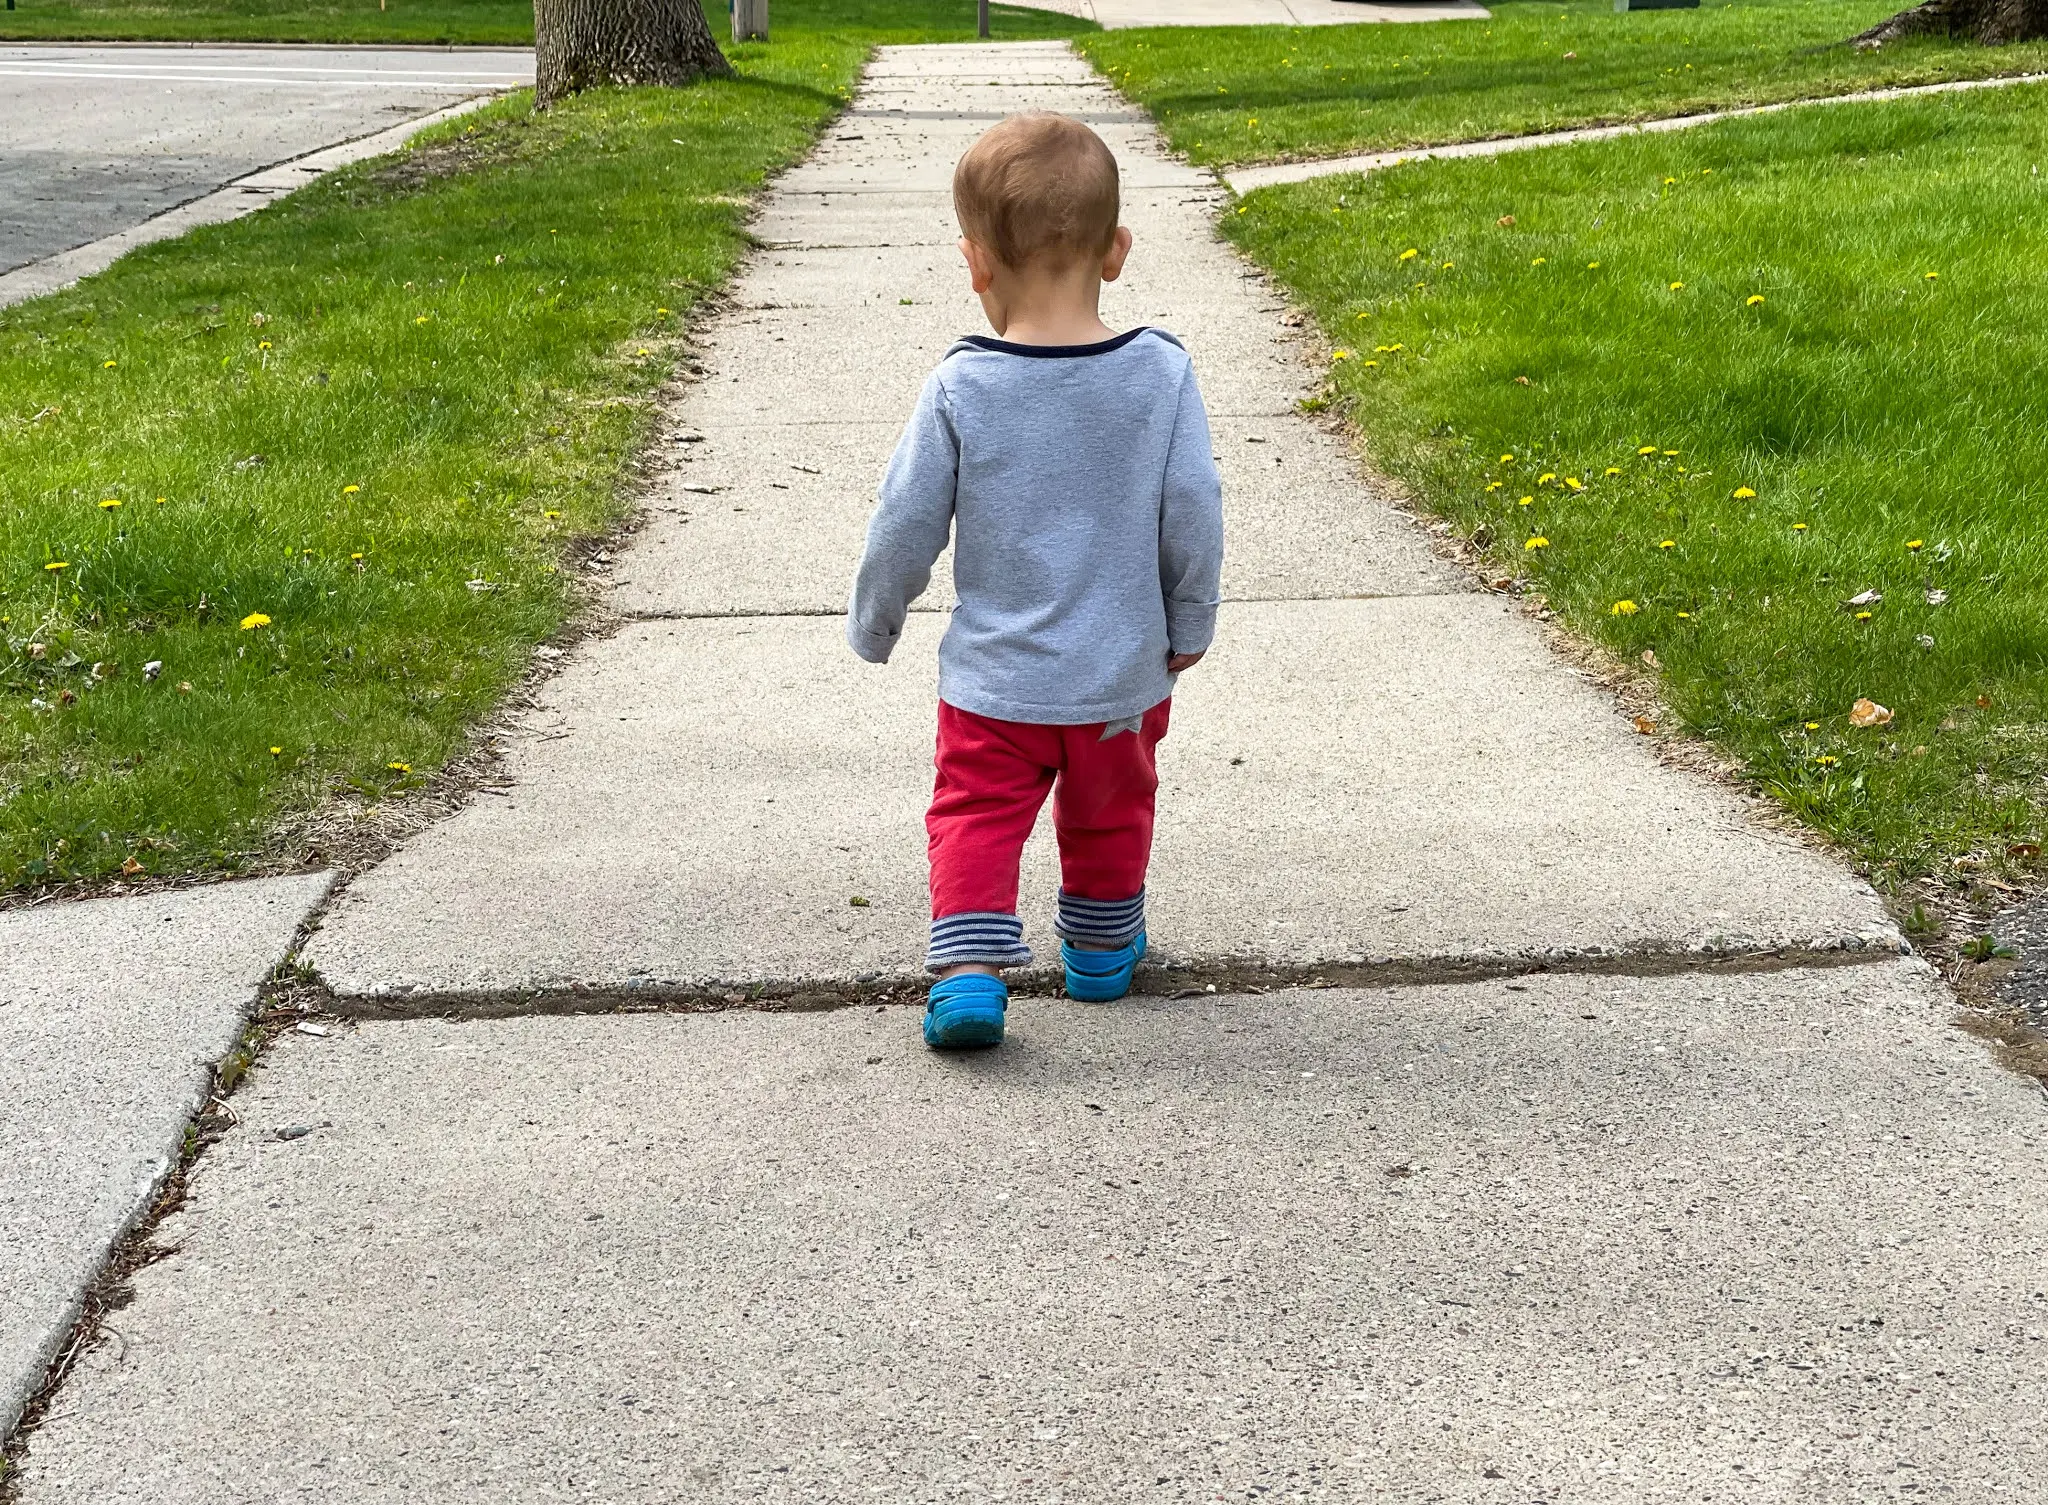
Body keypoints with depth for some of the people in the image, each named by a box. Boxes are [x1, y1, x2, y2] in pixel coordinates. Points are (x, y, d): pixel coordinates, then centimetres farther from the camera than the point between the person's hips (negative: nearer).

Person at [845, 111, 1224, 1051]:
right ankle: (1102, 947, 39)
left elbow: (908, 524, -7)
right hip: (1125, 670, 2)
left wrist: (871, 623, 10)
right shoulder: (1161, 375, -12)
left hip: (994, 678, -2)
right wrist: (1190, 625, 8)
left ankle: (971, 965, -4)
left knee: (975, 816, 11)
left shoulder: (960, 389, -14)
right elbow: (1194, 516, -8)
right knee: (1110, 815, 23)